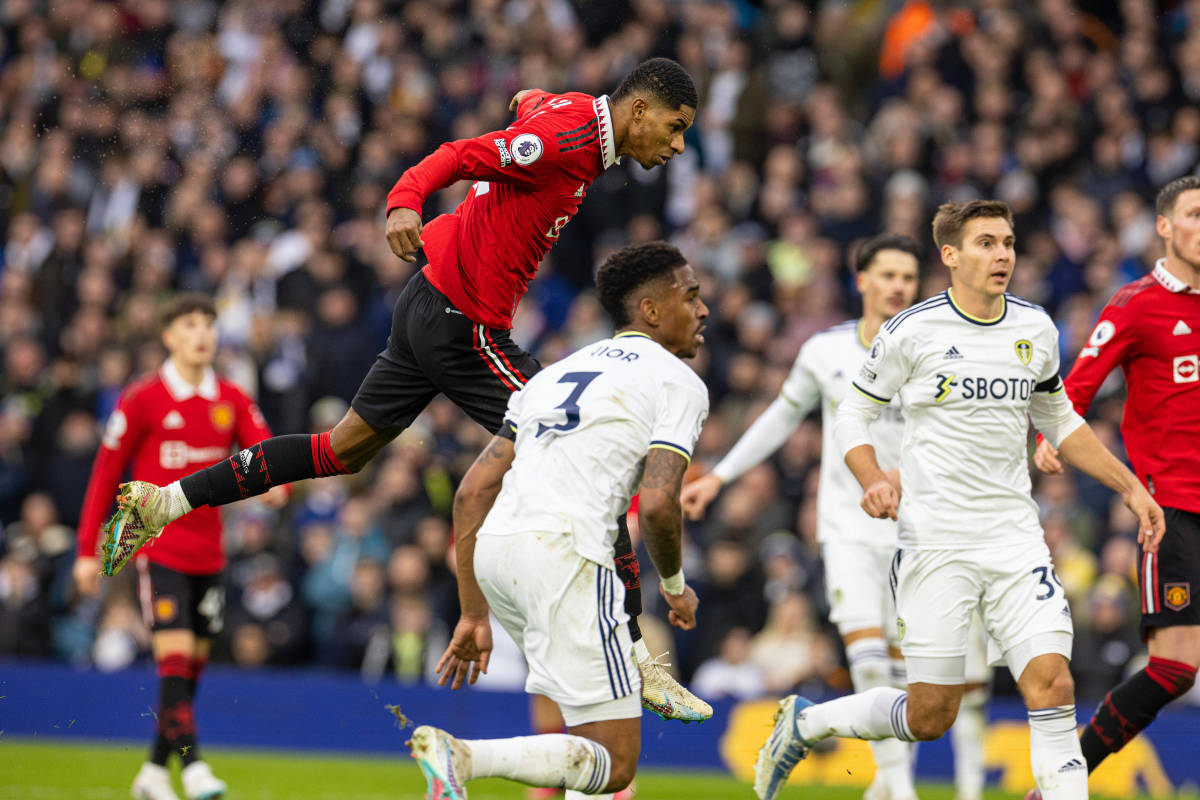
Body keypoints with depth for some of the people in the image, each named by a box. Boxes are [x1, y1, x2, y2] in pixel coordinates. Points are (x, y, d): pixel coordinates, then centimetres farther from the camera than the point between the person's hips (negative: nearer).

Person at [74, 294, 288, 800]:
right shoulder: (142, 399, -5)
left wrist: (277, 482, -27)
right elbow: (105, 474, -2)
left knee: (193, 665, 9)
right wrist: (87, 550, -4)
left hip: (208, 554, 5)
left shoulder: (231, 401, 7)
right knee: (174, 658, -16)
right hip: (157, 546, -5)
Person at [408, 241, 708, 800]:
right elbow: (657, 504, -8)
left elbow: (472, 492, 22)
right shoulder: (678, 383, 7)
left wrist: (474, 614, 25)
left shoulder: (556, 373, 28)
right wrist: (675, 586, 12)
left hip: (491, 550, 8)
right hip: (562, 549, -8)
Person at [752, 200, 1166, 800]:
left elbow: (1058, 419, 22)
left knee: (1052, 686, -14)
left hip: (1015, 538, 4)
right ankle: (805, 723, 26)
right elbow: (853, 414, 4)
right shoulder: (912, 332, -6)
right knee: (930, 717, 0)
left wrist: (1130, 487, 16)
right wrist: (873, 481, -15)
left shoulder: (1036, 329, 7)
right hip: (934, 541, -4)